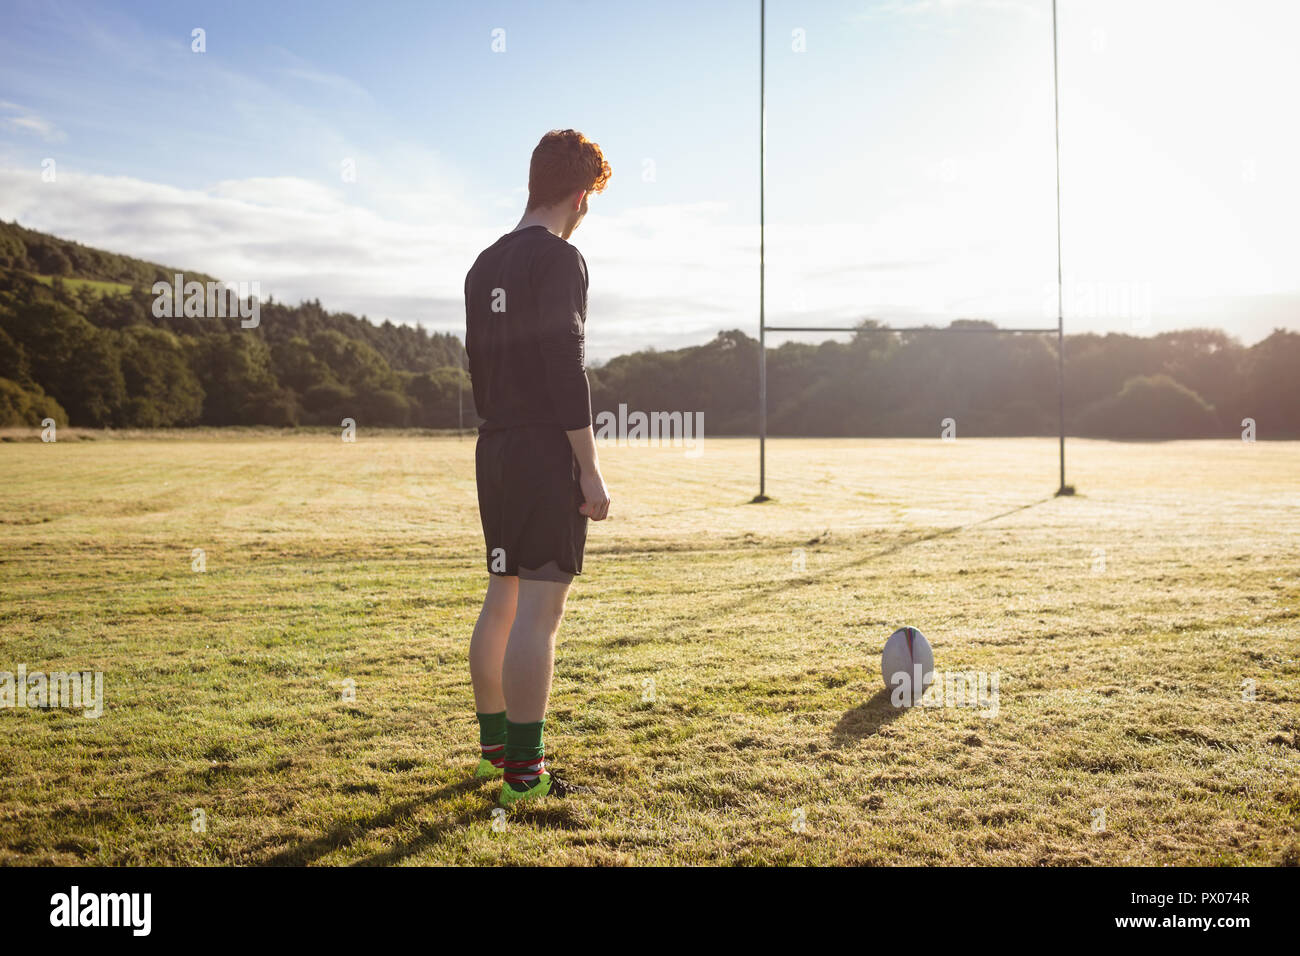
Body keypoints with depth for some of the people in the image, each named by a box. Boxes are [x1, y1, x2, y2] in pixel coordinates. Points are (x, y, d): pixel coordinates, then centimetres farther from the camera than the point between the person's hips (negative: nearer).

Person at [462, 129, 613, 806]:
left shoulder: (484, 266, 15)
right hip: (549, 452, -9)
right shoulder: (560, 259, -10)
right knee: (540, 609, -6)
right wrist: (590, 469, -15)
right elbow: (567, 369, -17)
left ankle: (493, 744, 26)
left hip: (496, 451, 9)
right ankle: (524, 772, -2)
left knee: (501, 598, 16)